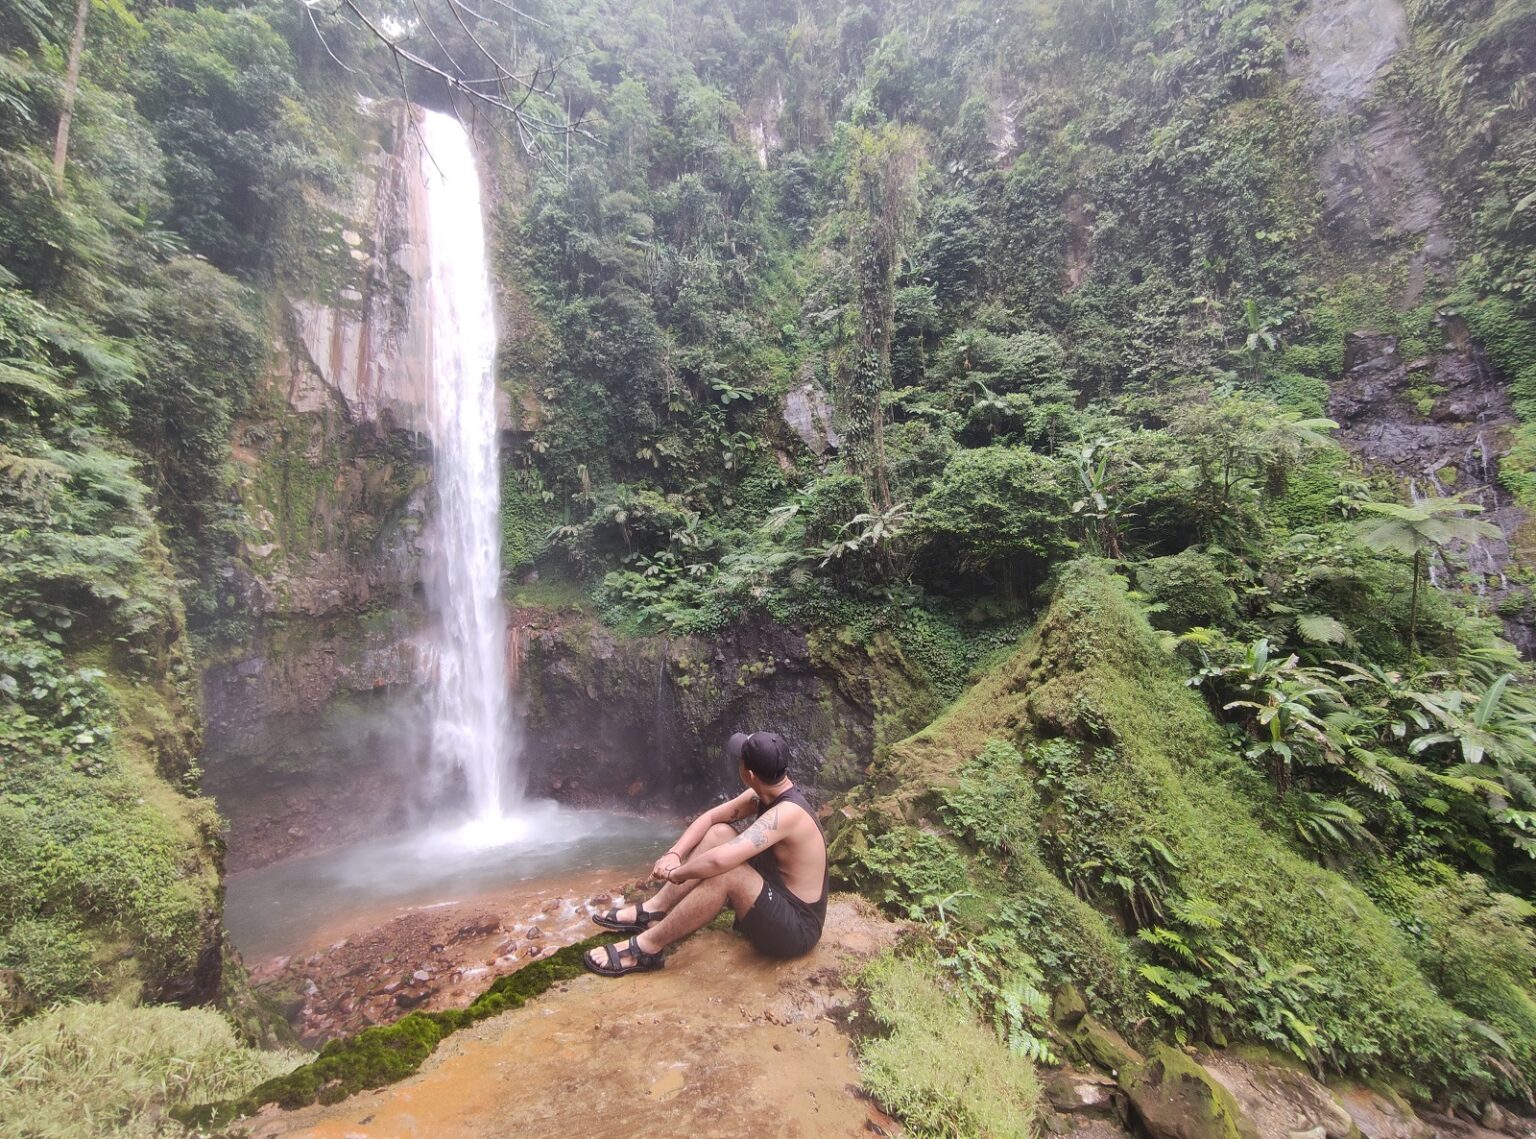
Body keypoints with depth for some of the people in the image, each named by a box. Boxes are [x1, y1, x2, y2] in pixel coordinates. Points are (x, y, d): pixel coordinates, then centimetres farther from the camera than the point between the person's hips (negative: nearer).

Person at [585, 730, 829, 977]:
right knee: (719, 832, 0)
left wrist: (677, 873, -22)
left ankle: (646, 947, -13)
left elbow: (719, 860, -41)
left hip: (796, 929, -9)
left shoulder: (786, 813, -31)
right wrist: (674, 854, -11)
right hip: (776, 900, 9)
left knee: (725, 872, -30)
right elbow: (709, 817, 4)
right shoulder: (767, 792, -4)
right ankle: (653, 910, 4)